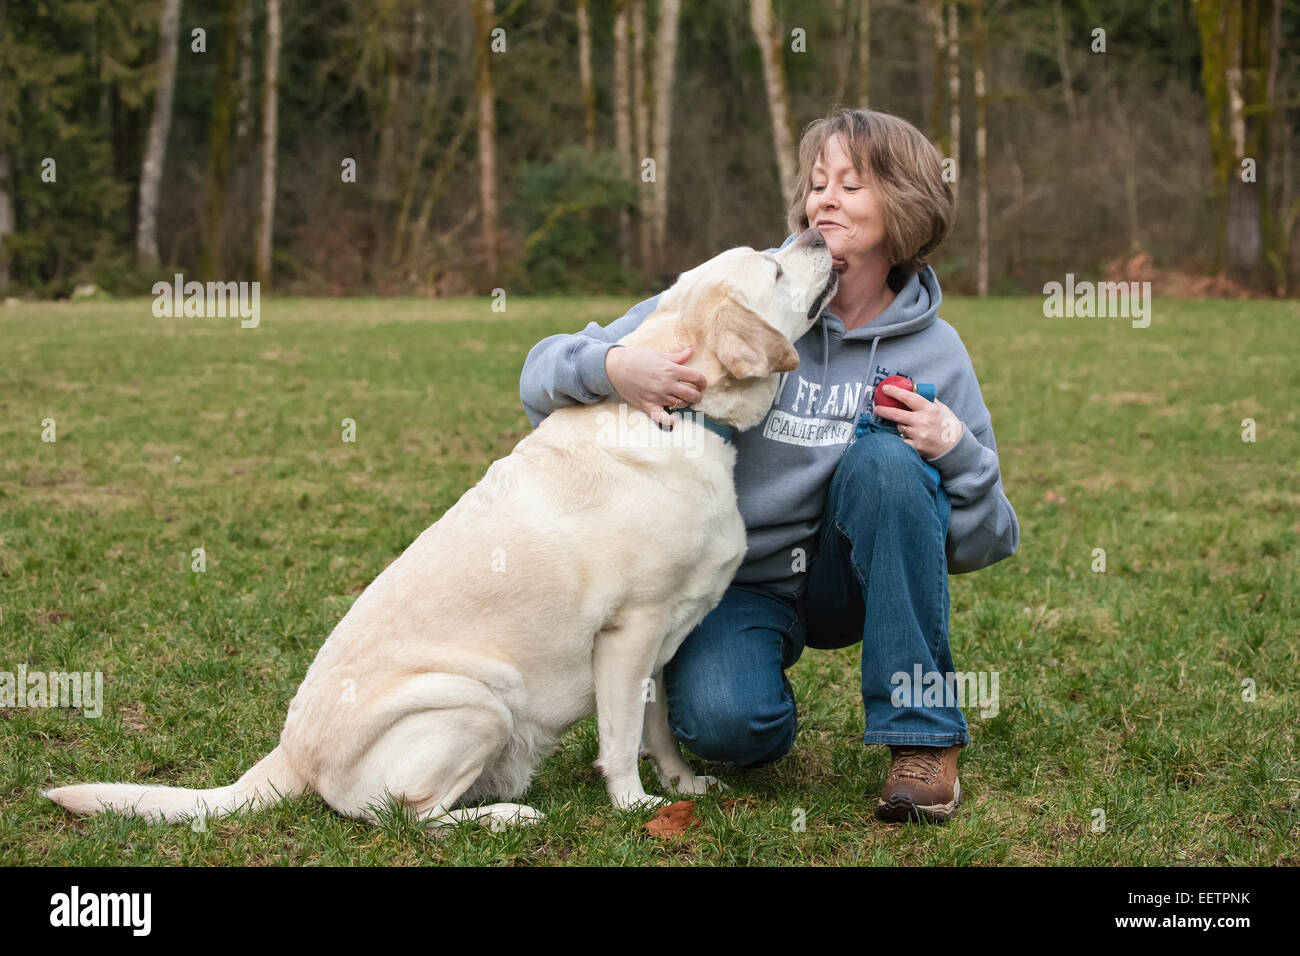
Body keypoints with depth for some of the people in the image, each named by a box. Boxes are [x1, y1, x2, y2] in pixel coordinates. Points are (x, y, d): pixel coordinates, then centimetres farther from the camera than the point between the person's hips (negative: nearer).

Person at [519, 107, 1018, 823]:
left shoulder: (932, 352, -4)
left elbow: (983, 546, 0)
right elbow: (543, 372, -10)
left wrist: (956, 449, -20)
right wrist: (612, 367, -33)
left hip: (846, 579, 1)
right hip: (732, 583, -1)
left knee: (885, 457, -29)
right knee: (728, 724, -31)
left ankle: (921, 737, -19)